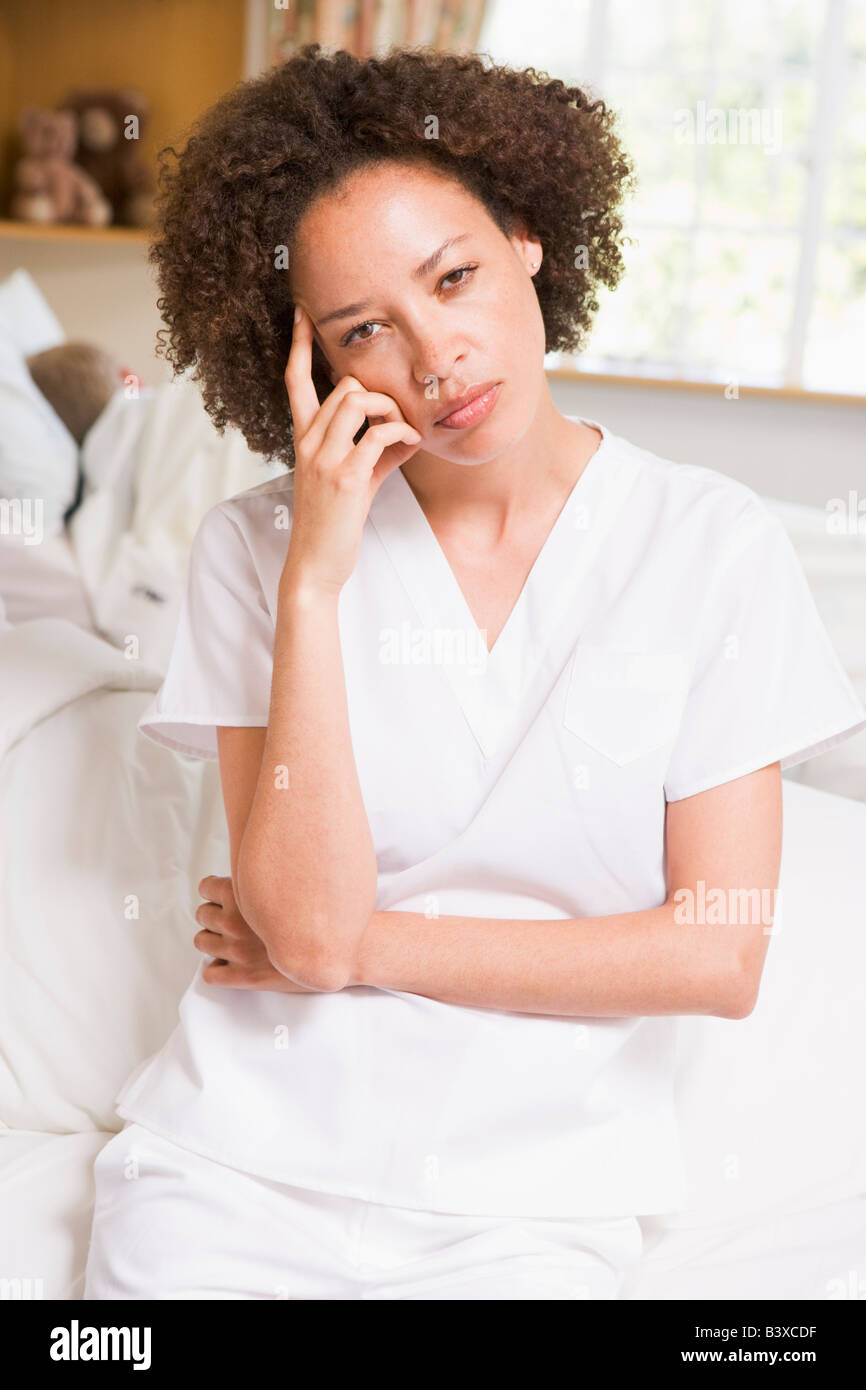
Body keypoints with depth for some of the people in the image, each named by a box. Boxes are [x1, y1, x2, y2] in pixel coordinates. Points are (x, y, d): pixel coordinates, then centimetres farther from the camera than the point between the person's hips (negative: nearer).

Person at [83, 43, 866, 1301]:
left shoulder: (715, 547, -5)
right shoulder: (257, 548, -3)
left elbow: (718, 959, -8)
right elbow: (308, 920, -12)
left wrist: (360, 944, -7)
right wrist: (315, 579, -18)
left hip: (528, 1193, 0)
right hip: (246, 1148, 1)